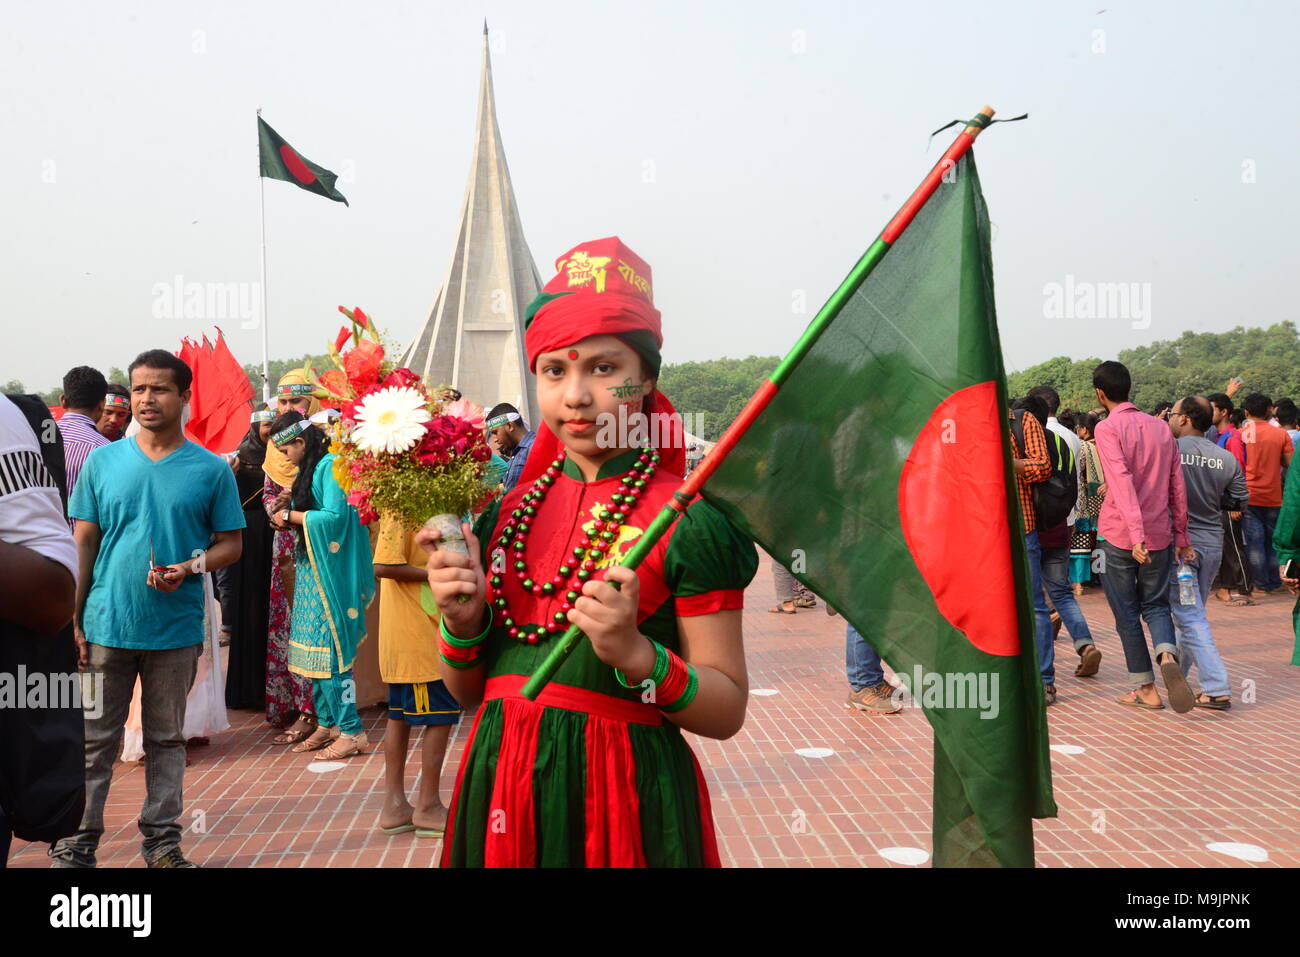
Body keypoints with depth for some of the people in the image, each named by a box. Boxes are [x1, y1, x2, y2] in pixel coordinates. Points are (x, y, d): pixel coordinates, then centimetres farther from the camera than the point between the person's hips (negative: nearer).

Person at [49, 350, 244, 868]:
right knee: (93, 738, 7)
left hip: (177, 628, 0)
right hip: (106, 625, 1)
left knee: (167, 739, 11)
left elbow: (231, 543, 3)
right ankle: (75, 843, 19)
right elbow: (82, 543, 5)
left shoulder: (211, 470, 0)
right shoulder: (102, 461, 3)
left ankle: (162, 840, 23)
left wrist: (191, 566, -17)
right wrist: (72, 620, 1)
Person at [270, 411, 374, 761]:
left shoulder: (330, 466, -13)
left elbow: (335, 515, -22)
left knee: (329, 650, -8)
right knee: (314, 647, 10)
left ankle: (352, 731, -2)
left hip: (330, 573, -9)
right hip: (311, 569, 9)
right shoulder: (309, 469, 16)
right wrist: (289, 516, 3)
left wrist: (293, 515, -10)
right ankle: (327, 725, 18)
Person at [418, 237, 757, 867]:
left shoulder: (686, 519, -11)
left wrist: (635, 655, -25)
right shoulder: (508, 512, 5)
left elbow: (727, 711, -10)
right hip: (503, 790, 5)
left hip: (624, 799, -5)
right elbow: (468, 694, 11)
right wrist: (464, 621, -8)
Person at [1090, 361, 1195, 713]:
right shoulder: (1161, 427, 8)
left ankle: (1146, 689, 12)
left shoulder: (1107, 428, -9)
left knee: (1127, 614, 8)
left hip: (1119, 537, -5)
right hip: (1159, 535, 5)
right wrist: (1182, 538, 14)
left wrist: (1136, 535, -28)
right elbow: (1177, 487, 9)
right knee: (1156, 605, 16)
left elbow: (1122, 482, -22)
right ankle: (1167, 655, -13)